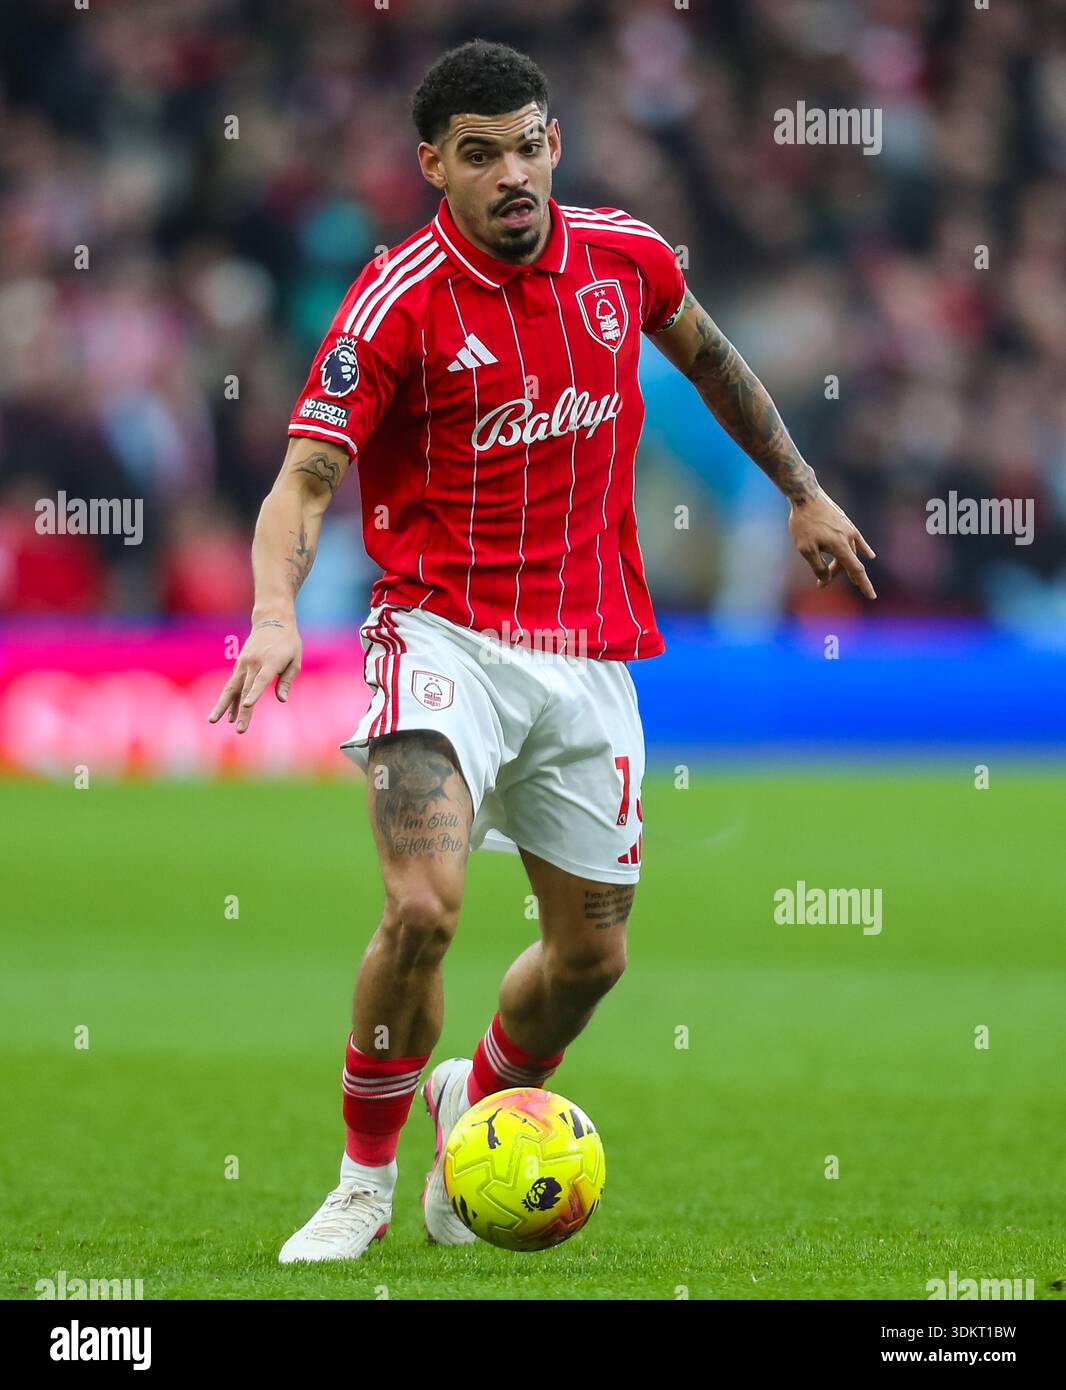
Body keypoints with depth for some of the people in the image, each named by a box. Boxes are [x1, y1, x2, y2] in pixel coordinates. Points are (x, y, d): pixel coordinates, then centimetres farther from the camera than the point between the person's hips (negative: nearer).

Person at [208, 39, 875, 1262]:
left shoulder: (624, 256, 1)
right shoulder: (399, 301, -13)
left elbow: (705, 354, 23)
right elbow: (306, 476, -17)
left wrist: (801, 492, 29)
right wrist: (276, 611, -35)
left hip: (590, 651, 5)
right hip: (446, 633, -5)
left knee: (590, 954, 9)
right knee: (423, 908, -24)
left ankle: (472, 1108, 39)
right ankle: (364, 1183, -4)